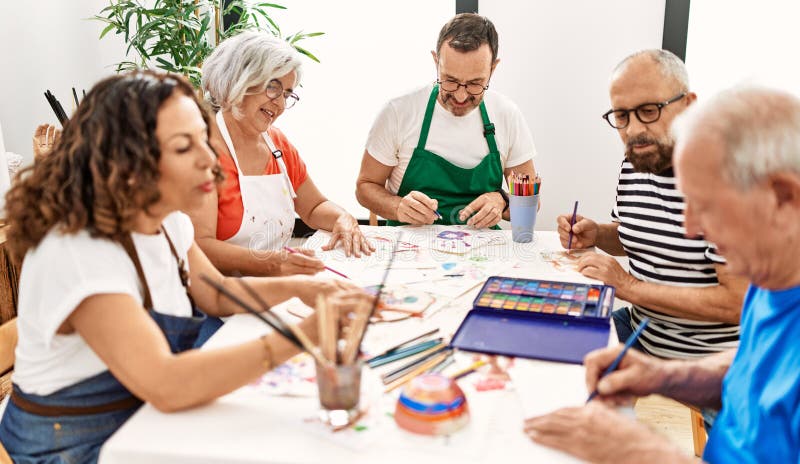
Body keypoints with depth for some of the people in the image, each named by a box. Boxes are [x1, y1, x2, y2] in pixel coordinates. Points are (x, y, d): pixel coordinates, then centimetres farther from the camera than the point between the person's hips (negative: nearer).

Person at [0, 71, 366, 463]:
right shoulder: (76, 253, -29)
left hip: (145, 419, 8)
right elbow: (166, 386, -37)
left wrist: (296, 287, -6)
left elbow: (218, 295, 12)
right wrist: (303, 335, -41)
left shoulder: (167, 221, -2)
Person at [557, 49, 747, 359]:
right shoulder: (633, 164, 5)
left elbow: (739, 301, -24)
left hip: (707, 362, -7)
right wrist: (597, 235, 0)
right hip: (638, 327, 8)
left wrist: (628, 286, -21)